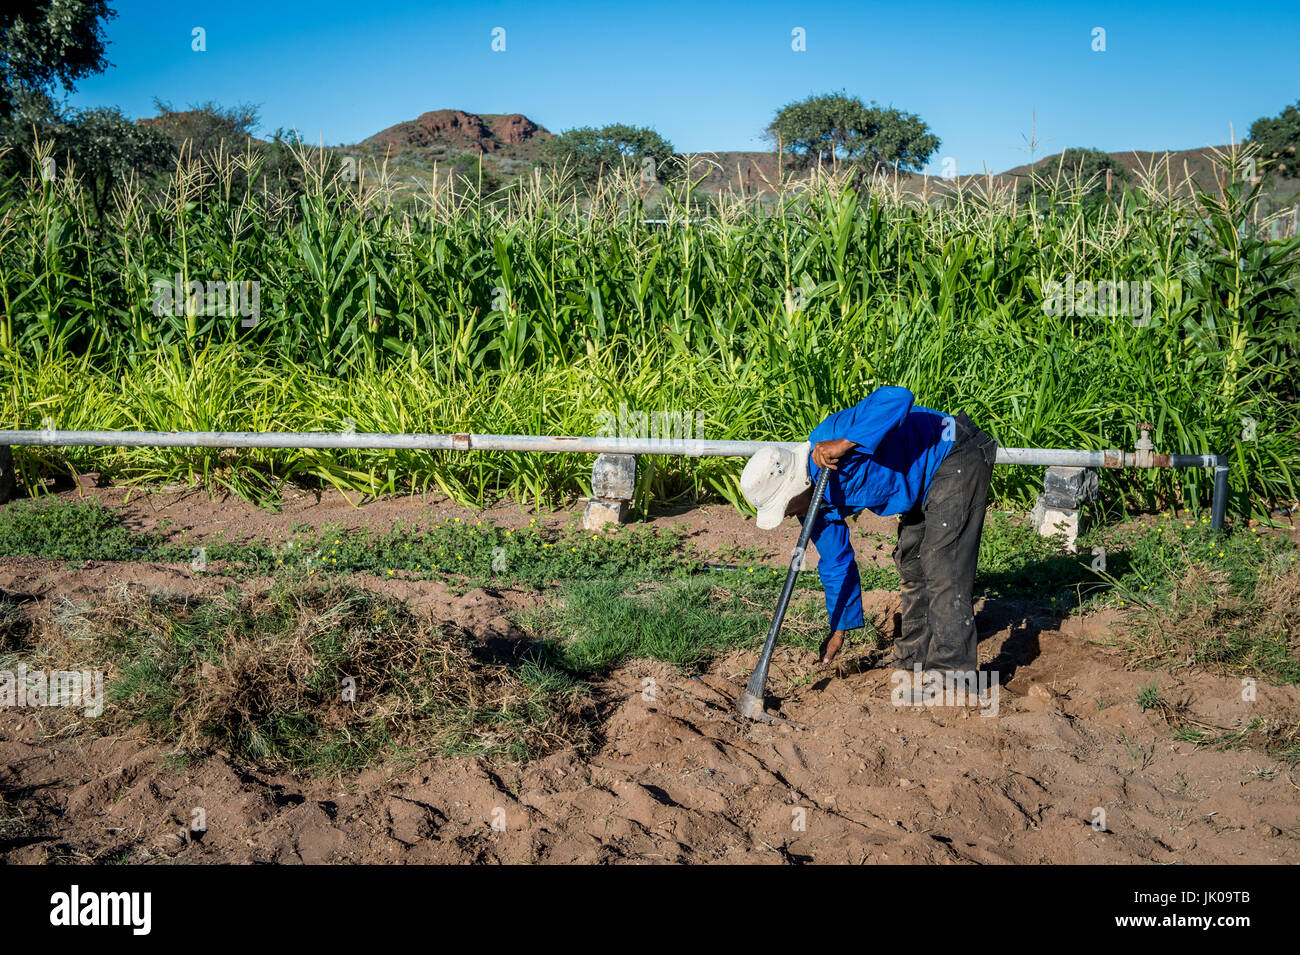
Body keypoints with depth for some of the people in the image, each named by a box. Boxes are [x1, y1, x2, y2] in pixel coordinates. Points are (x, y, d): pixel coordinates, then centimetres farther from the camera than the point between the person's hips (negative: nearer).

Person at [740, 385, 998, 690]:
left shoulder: (831, 436, -30)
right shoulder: (815, 504, -3)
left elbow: (896, 398, -43)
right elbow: (837, 564, 9)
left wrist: (844, 444, -48)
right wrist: (839, 628, 14)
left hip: (957, 455, -10)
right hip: (926, 485, 10)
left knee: (942, 568, -14)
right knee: (911, 561, 18)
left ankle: (953, 671, -10)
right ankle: (916, 656, 32)